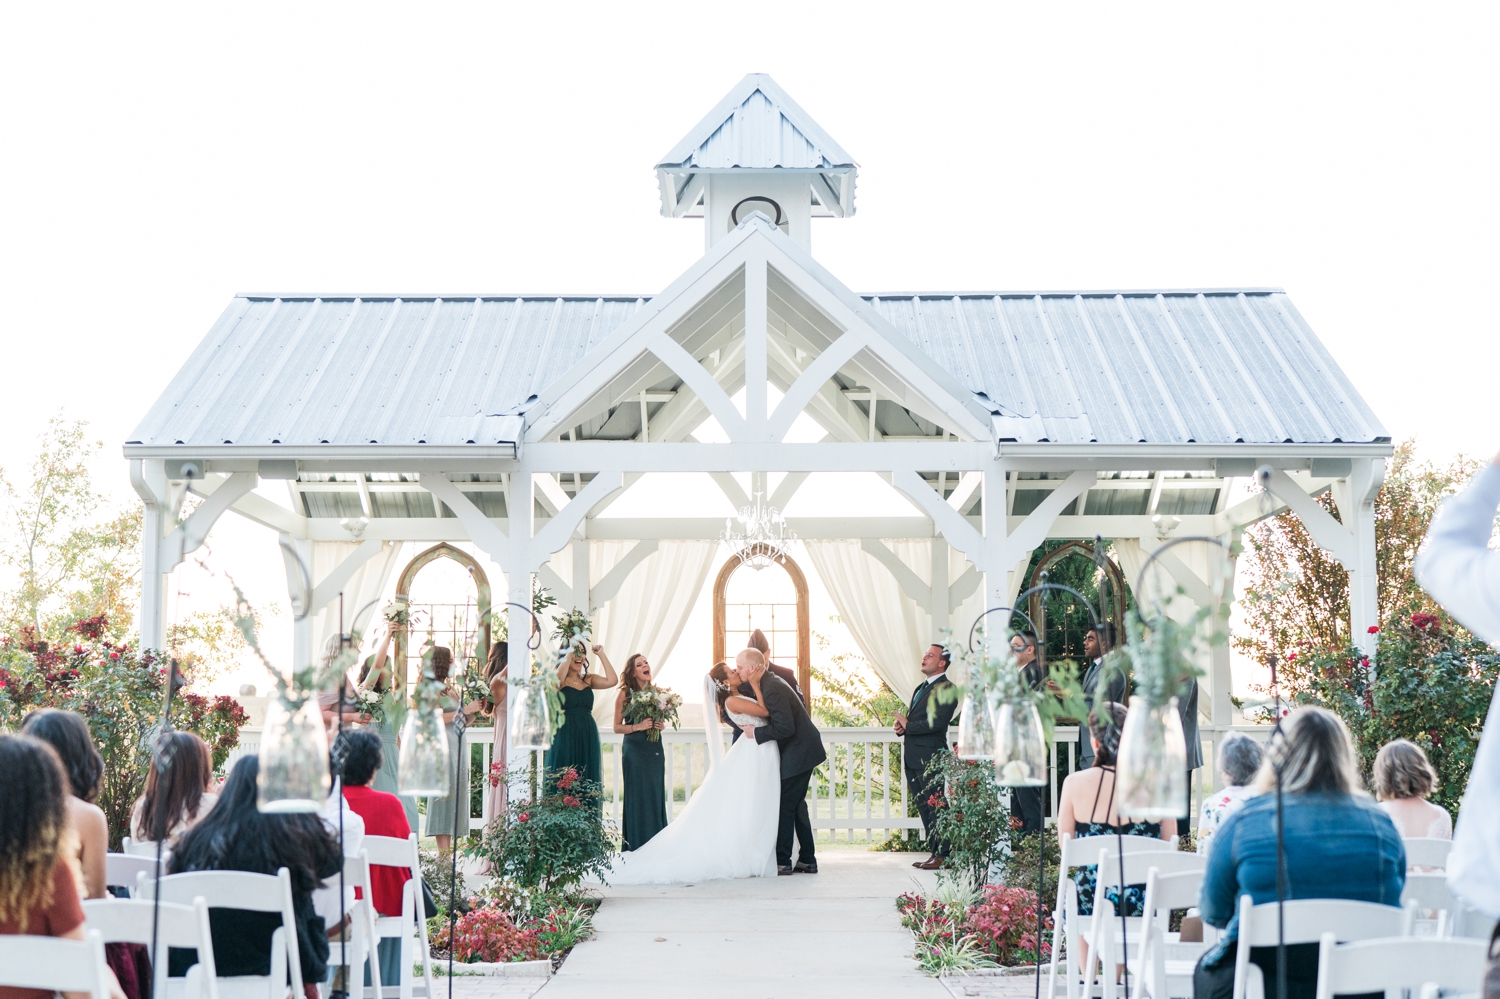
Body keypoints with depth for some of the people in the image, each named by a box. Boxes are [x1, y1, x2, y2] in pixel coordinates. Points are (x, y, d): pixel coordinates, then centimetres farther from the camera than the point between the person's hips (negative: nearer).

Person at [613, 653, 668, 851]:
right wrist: (638, 726, -17)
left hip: (655, 749, 5)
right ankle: (637, 845, 1)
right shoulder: (625, 694, -4)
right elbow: (617, 727, -4)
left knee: (656, 794, 4)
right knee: (637, 795, -5)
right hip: (634, 750, -5)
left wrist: (662, 725, 0)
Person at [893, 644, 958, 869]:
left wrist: (908, 725, -13)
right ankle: (934, 852, 16)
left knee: (935, 807, -6)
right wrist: (902, 726, 1)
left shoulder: (946, 688, -10)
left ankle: (942, 855, -2)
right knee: (924, 808, 11)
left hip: (930, 757, -9)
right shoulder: (921, 688, 21)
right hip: (914, 757, 9)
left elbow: (937, 722, -21)